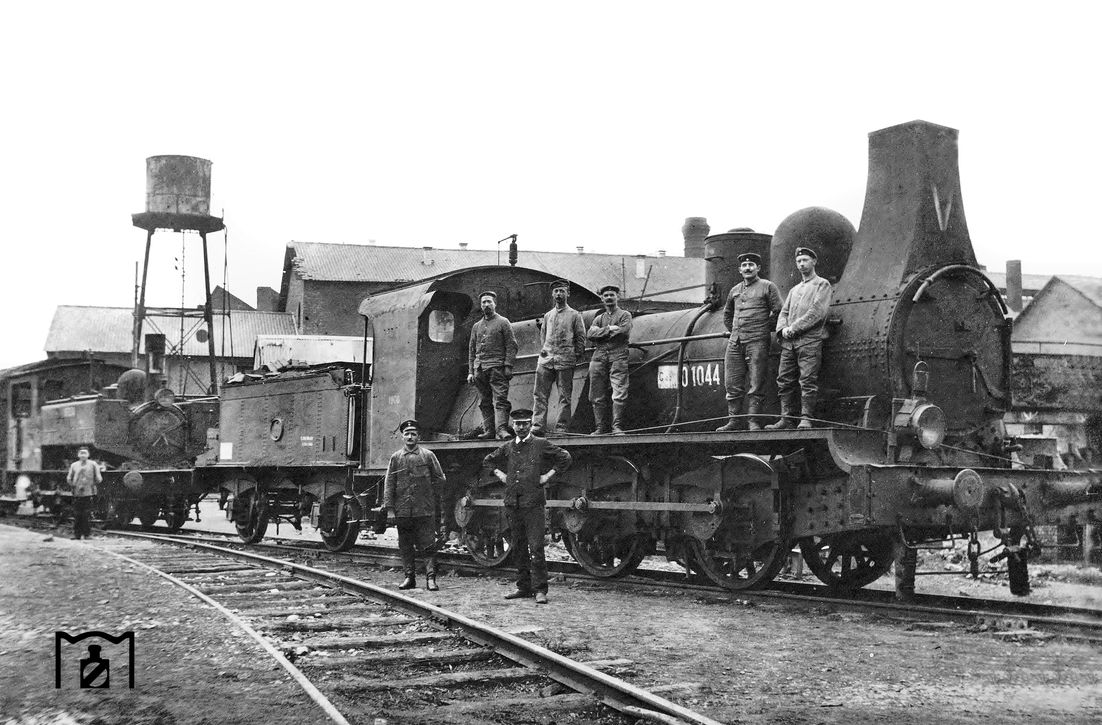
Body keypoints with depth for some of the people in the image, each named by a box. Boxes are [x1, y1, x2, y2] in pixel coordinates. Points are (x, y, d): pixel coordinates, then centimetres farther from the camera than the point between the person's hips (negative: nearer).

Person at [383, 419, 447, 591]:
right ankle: (409, 577, 16)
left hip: (425, 510, -2)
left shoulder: (428, 455, 3)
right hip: (402, 510, 2)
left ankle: (430, 578, -5)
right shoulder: (395, 457, 7)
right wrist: (389, 509, -1)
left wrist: (430, 496, 6)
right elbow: (388, 484, 5)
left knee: (428, 545, -6)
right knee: (405, 546, 8)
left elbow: (439, 479, 9)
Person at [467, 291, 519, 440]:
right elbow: (471, 350, 20)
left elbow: (511, 345, -1)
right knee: (485, 402, 4)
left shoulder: (503, 322, 5)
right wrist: (471, 371, 12)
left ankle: (502, 429, -20)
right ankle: (488, 430, 7)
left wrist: (508, 366, -11)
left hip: (497, 367, -5)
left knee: (500, 400, -13)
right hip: (480, 369, 5)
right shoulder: (476, 326, 19)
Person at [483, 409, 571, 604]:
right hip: (512, 503, 5)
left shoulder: (541, 444, 0)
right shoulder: (507, 447, 12)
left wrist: (548, 476, -3)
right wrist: (499, 474, 13)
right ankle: (523, 587, 18)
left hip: (533, 502, -5)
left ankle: (540, 590, -6)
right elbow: (488, 461, 28)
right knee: (518, 548, 10)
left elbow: (565, 458, 1)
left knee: (536, 548, -9)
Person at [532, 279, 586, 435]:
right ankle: (537, 426, -7)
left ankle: (561, 427, 1)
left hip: (565, 361, -3)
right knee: (539, 394, -5)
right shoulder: (547, 316, 17)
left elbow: (581, 338, 5)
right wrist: (543, 350, 12)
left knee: (565, 396, -2)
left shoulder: (574, 315, 5)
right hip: (546, 359, 4)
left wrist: (575, 356, -1)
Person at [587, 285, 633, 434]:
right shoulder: (599, 318, 23)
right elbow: (590, 335, 5)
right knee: (597, 396, 1)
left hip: (618, 356, -4)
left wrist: (600, 333, 0)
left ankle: (617, 426, -13)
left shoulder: (625, 315, 12)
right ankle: (601, 427, 6)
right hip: (599, 356, 4)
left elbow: (624, 332, -8)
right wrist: (609, 329, -6)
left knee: (619, 393, -13)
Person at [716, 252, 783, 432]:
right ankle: (733, 421, 8)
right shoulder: (734, 290, 18)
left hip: (757, 341, -5)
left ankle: (753, 421, -3)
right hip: (735, 342, 5)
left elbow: (778, 311, -1)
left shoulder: (767, 287, 3)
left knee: (756, 385, -5)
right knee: (732, 384, 3)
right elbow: (727, 314, 33)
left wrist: (765, 328, 3)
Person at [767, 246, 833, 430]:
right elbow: (783, 313, 20)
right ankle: (786, 419, 6)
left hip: (810, 341, -6)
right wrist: (783, 329, -2)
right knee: (784, 381, 2)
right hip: (788, 342, 7)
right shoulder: (794, 290, 27)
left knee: (808, 381, -11)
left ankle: (806, 419, -11)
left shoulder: (822, 285, 6)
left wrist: (795, 328, -12)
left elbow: (817, 312, -8)